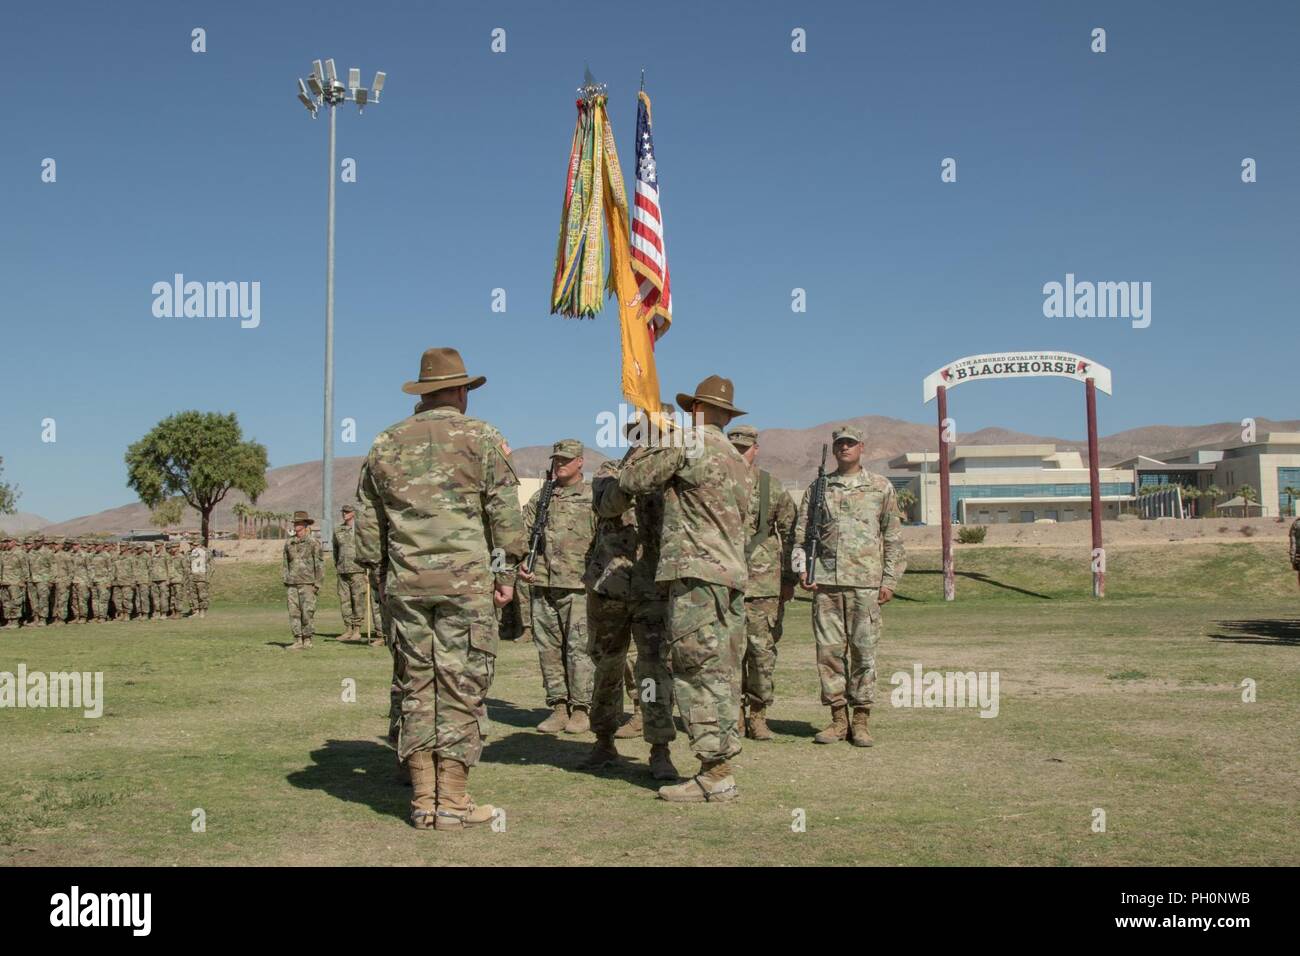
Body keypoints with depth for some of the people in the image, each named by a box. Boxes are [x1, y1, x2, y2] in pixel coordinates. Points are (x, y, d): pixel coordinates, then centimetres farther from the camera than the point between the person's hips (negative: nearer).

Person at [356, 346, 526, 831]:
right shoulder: (482, 438, 1)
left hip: (406, 582, 4)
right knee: (462, 686, 0)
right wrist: (505, 571, 2)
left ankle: (423, 800, 11)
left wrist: (377, 566, 21)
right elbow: (505, 513, -3)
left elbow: (368, 520, 14)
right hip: (467, 580, -4)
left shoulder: (386, 443, 12)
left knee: (417, 685, 8)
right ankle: (452, 800, 0)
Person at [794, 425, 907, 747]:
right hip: (825, 581, 2)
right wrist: (802, 568, 0)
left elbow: (893, 537, 8)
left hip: (865, 581, -2)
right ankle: (838, 718, 9)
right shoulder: (818, 488, 13)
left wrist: (889, 580, 1)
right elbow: (801, 532, 14)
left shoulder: (881, 487, 9)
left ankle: (861, 720, 6)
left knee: (864, 650, -2)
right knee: (829, 650, 1)